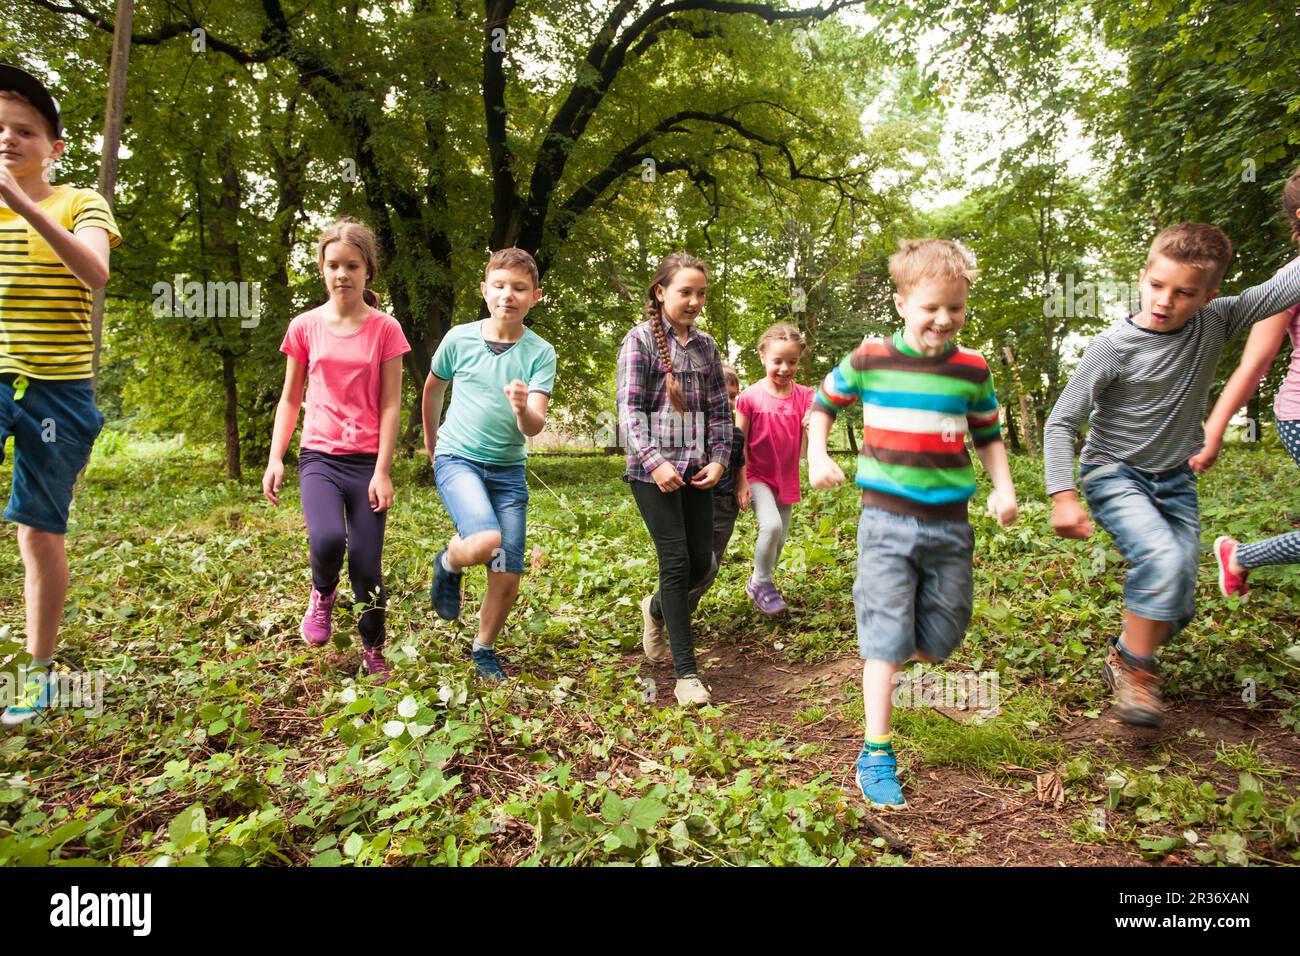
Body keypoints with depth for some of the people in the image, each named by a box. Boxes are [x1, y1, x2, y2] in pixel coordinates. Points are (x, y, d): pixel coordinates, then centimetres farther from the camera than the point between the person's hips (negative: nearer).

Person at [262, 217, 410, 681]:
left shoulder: (385, 329, 0)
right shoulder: (305, 326, 5)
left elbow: (390, 405, -2)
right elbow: (290, 399, 11)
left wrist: (382, 470, -8)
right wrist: (275, 459, 4)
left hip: (367, 461, -1)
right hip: (319, 456, 1)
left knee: (367, 565, 0)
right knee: (327, 540, -26)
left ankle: (374, 653, 22)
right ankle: (323, 595, 10)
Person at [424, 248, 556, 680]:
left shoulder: (540, 353, -6)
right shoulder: (459, 339, -5)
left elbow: (535, 427, -16)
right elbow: (432, 389, 14)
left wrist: (523, 409, -38)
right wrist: (431, 441, 23)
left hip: (508, 469, 2)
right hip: (457, 460, -2)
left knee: (508, 577, 1)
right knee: (486, 540, -28)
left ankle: (484, 651, 25)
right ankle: (448, 563, 7)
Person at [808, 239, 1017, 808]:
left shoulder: (973, 370, 2)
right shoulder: (868, 361, -4)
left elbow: (988, 437, 14)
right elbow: (824, 403, 12)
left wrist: (1003, 487, -2)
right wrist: (817, 457, -4)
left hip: (950, 524, 3)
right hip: (887, 519, -3)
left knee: (942, 638, 10)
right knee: (886, 633, -4)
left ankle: (892, 663, 43)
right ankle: (876, 755, 4)